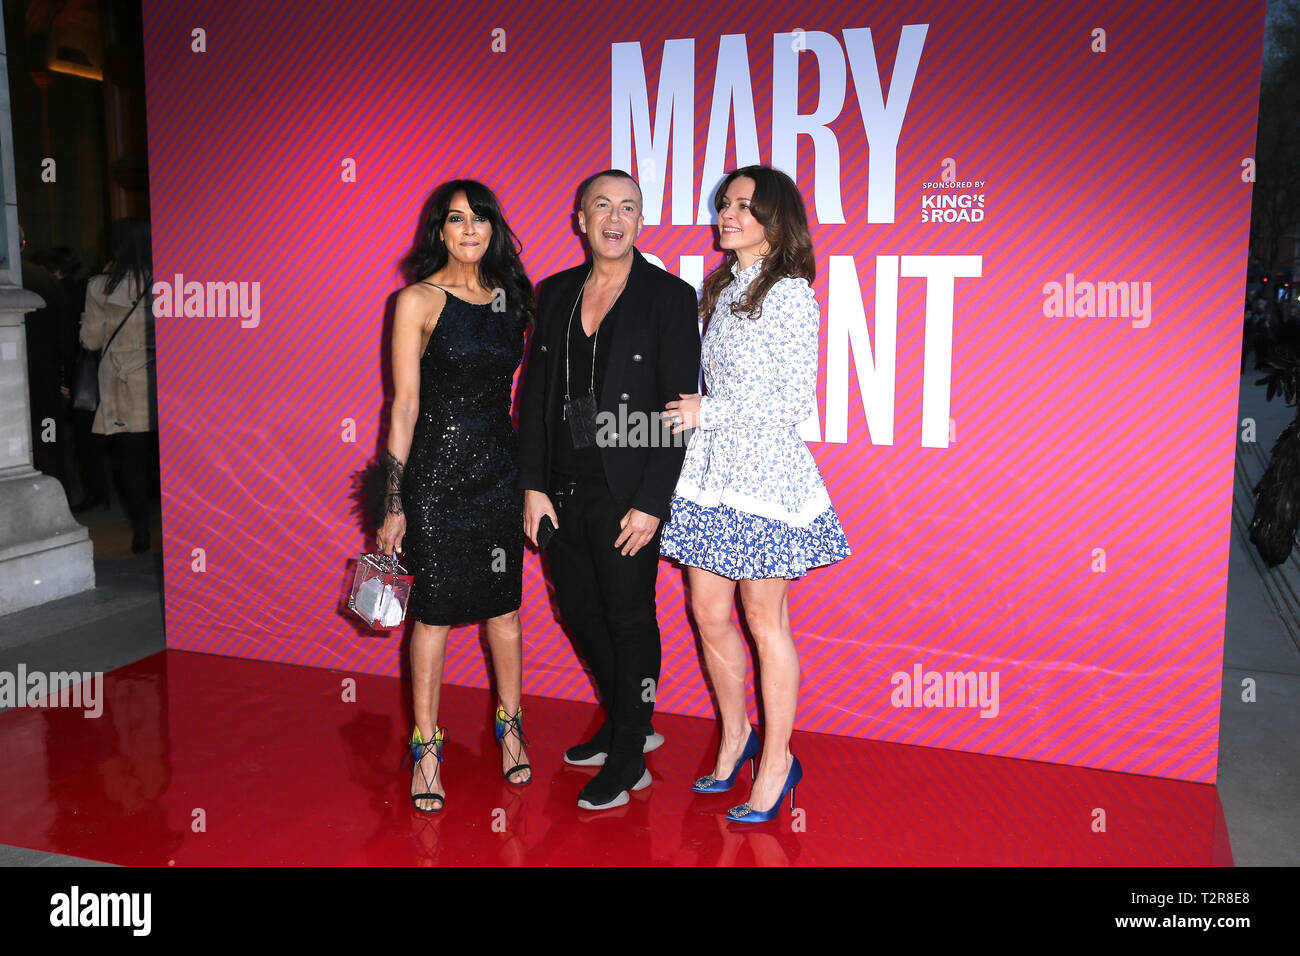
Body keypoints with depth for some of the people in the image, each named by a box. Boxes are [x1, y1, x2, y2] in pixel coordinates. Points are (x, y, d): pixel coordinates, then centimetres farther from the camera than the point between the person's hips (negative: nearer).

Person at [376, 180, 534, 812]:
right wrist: (394, 505, -9)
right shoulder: (418, 302, -5)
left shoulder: (510, 297, 9)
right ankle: (427, 747, 16)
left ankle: (510, 725, 28)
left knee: (504, 602, 11)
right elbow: (404, 405, -7)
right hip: (436, 469, -4)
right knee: (434, 610, 2)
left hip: (499, 468, 4)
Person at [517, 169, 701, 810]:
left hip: (627, 496, -5)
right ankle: (625, 723, 38)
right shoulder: (554, 294, 9)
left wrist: (650, 503, -15)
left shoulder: (669, 297, -6)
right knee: (578, 610, 16)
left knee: (629, 618, 5)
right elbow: (534, 396, 9)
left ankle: (630, 756, 22)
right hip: (563, 492, 6)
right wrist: (533, 486, 2)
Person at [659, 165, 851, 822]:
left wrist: (708, 413, -14)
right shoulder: (721, 289, 12)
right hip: (709, 471, 7)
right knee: (708, 613, 11)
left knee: (765, 621, 3)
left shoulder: (790, 294, -11)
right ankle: (734, 736, 32)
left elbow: (796, 402, -14)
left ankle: (777, 760, 19)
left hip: (764, 471, -7)